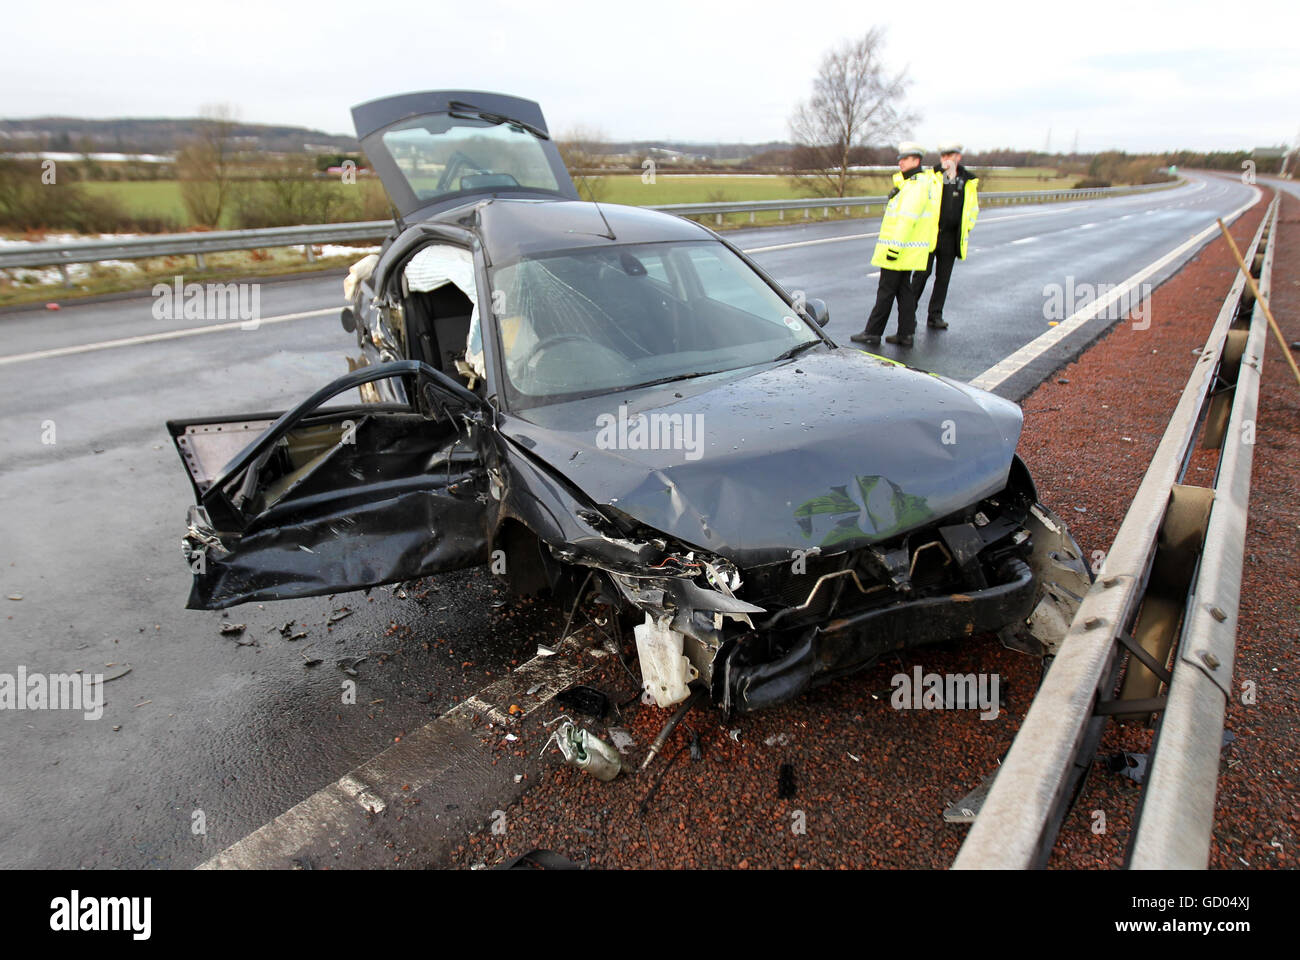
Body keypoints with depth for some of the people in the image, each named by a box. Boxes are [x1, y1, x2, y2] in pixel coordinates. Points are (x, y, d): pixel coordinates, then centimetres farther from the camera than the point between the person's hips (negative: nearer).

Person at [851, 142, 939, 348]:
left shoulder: (916, 186, -16)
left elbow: (907, 219, -23)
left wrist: (895, 247, -26)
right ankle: (905, 334, 14)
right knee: (905, 290, 11)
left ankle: (872, 333, 4)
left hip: (900, 250, -10)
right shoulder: (922, 182, 18)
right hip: (908, 250, 10)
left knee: (886, 291, -3)